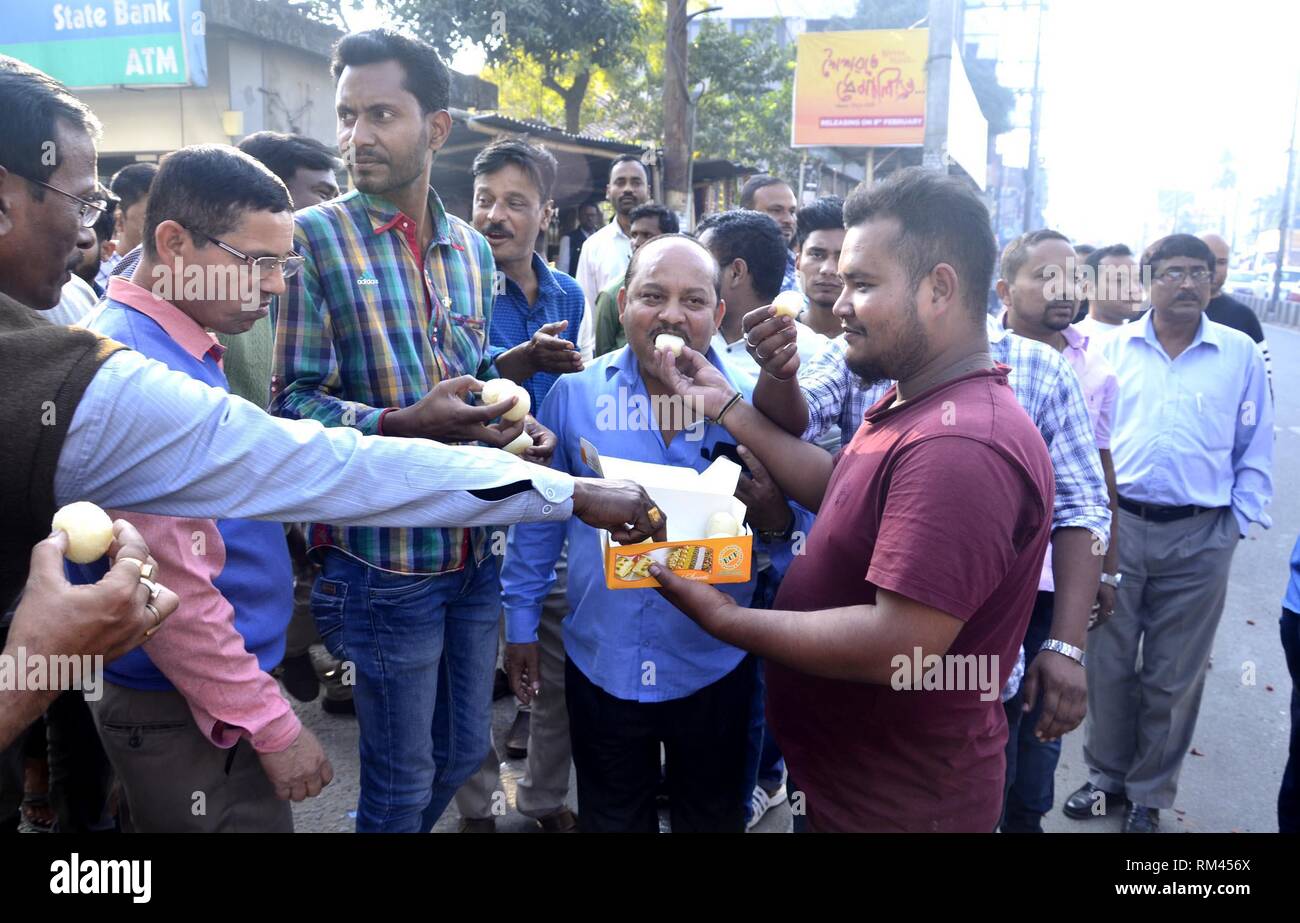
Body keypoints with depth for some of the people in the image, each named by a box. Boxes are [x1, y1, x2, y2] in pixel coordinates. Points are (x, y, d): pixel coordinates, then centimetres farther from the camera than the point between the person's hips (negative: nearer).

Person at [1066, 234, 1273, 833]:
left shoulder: (1240, 354, 2)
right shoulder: (1115, 348, 4)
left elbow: (1255, 452, 6)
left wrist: (1239, 524, -1)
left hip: (1199, 539, 0)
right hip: (1115, 525, 1)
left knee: (1173, 678, 10)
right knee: (1108, 664, 10)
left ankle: (1150, 795, 28)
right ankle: (1106, 776, 29)